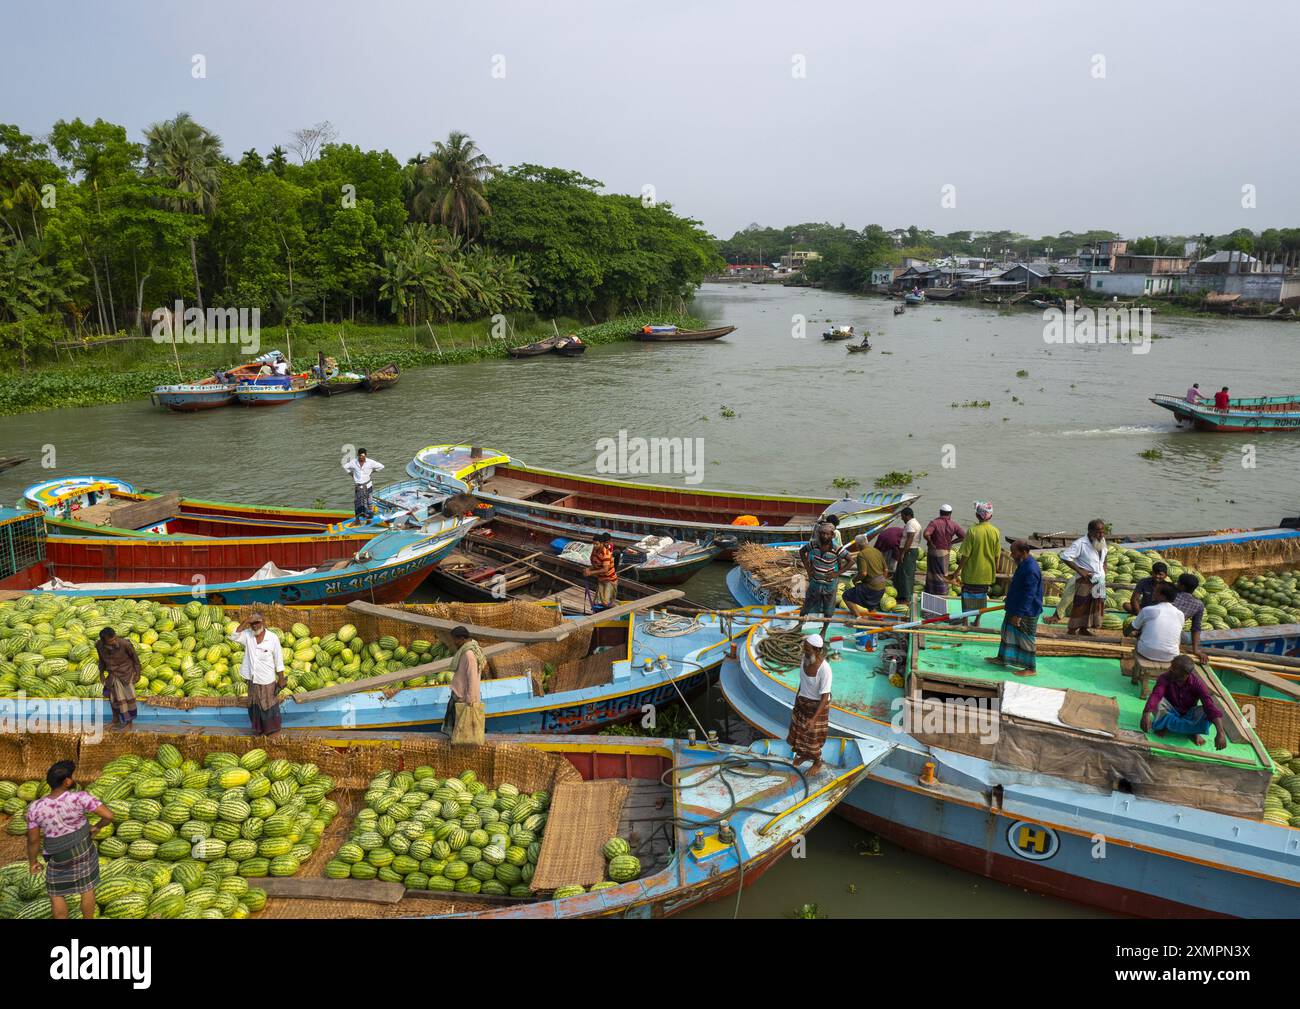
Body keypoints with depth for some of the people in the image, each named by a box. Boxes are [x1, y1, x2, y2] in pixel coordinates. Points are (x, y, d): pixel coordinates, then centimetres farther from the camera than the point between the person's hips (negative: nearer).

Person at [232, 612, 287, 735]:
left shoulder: (273, 638, -13)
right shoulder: (247, 635, -3)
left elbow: (279, 660, -9)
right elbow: (234, 637, -22)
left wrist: (281, 680, -7)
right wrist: (244, 622, -26)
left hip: (267, 681, -4)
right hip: (253, 680, 4)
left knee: (269, 707, 7)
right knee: (254, 707, 17)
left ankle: (272, 732, 21)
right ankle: (258, 730, 35)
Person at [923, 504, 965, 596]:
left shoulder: (934, 522, -13)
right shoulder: (953, 524, -2)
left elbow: (926, 534, -29)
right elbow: (964, 536, -2)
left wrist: (931, 543, -13)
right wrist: (951, 542, 3)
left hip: (933, 551, -3)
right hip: (945, 552, 3)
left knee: (932, 573, 9)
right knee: (943, 574, 15)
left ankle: (930, 595, 14)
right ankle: (943, 594, 19)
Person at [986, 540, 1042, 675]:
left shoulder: (1031, 569, -26)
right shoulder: (1024, 564, 6)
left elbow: (1029, 595, -26)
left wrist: (1019, 615, -24)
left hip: (1026, 613, -10)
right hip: (1015, 609, 10)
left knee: (1027, 639, 2)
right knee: (1008, 633, 20)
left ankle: (1031, 668, 13)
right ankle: (1002, 658, 35)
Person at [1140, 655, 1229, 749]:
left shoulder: (1196, 683, -20)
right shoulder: (1165, 678, -22)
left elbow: (1209, 705, -31)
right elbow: (1155, 695, -39)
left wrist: (1220, 733, -44)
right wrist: (1146, 715, -58)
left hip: (1188, 715, 1)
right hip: (1171, 712, -1)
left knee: (1209, 712, -27)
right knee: (1158, 702, -31)